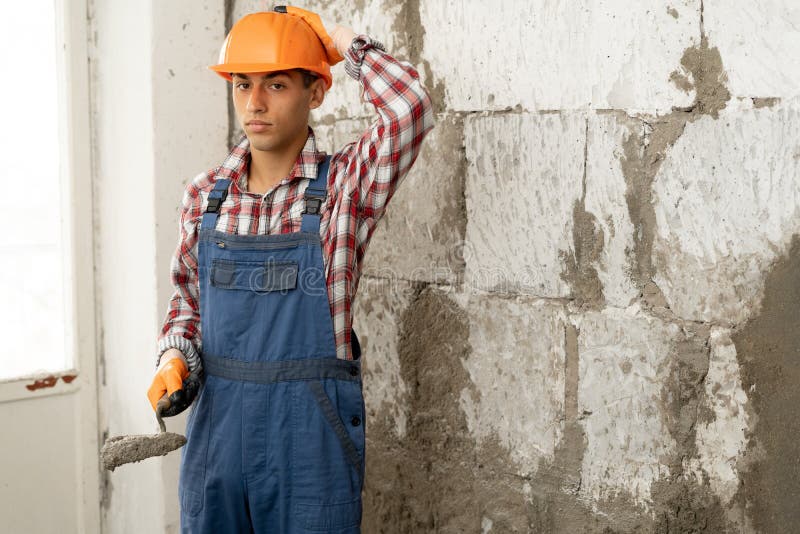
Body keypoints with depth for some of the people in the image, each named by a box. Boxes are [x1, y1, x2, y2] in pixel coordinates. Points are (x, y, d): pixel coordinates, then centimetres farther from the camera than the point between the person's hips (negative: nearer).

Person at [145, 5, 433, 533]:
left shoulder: (343, 187, -8)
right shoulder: (205, 196, 5)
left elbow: (410, 109, -25)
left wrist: (342, 38, -13)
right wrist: (174, 359, -1)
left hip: (312, 431, -4)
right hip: (217, 420, 4)